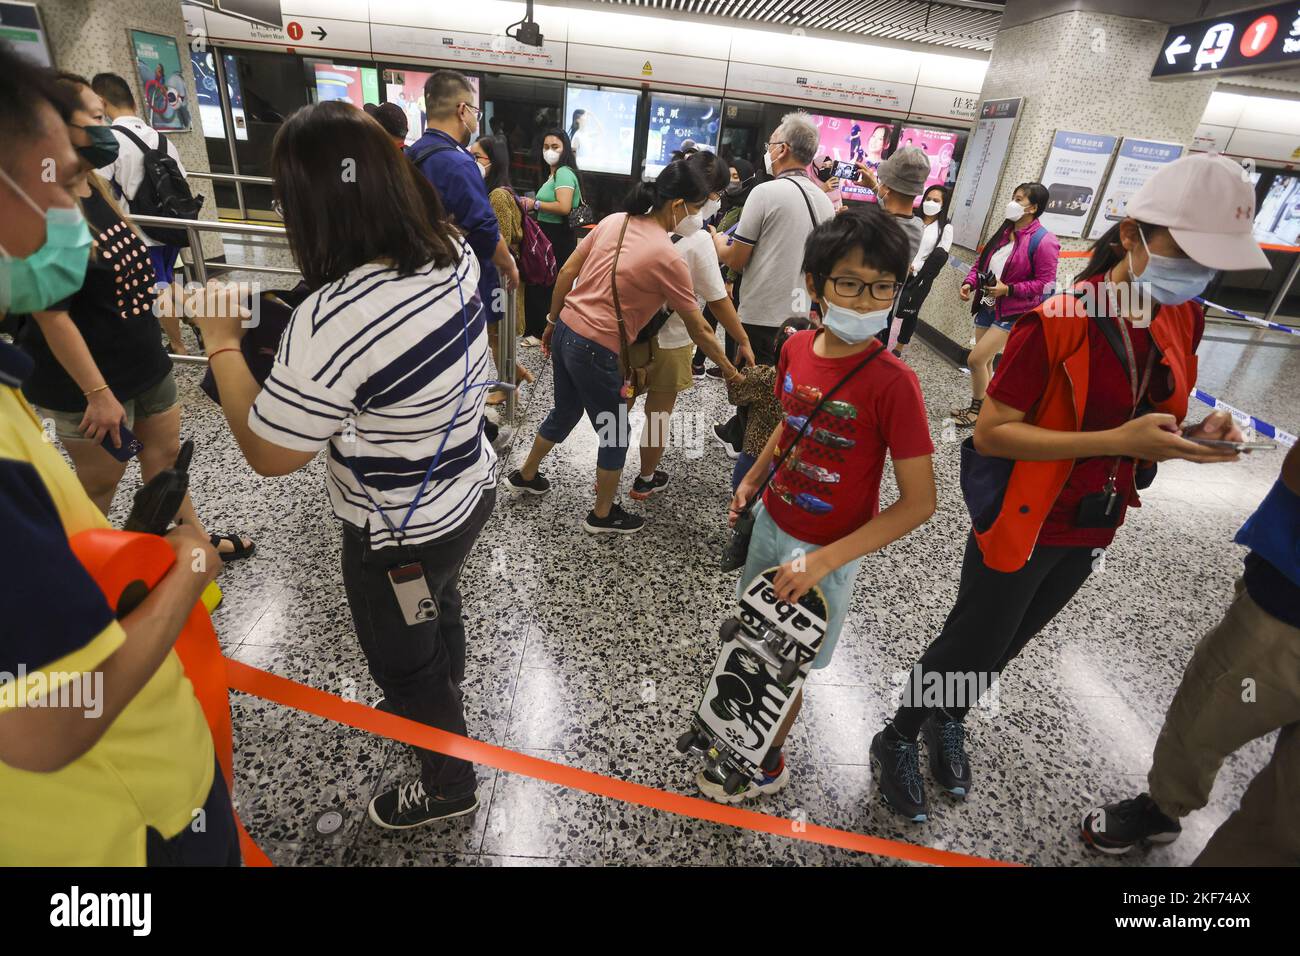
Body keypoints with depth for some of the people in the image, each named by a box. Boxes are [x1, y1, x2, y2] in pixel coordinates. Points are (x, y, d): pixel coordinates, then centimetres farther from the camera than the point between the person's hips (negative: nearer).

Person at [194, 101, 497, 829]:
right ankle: (445, 707, 62)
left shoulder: (335, 317, -33)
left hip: (401, 536, -7)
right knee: (440, 611, 32)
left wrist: (222, 345, -10)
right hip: (471, 490, 8)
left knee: (403, 665, 19)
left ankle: (450, 784, 44)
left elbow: (267, 453, -20)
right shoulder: (456, 252, -10)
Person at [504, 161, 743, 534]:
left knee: (565, 412, 29)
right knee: (615, 434, 12)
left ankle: (526, 474, 49)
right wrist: (731, 373, 3)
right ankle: (603, 515, 30)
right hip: (596, 351, -8)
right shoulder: (669, 258, -15)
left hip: (566, 331, 8)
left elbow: (567, 272, 6)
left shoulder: (614, 221, 4)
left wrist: (552, 322, 18)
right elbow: (698, 330, -9)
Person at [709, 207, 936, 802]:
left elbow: (919, 502, -23)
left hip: (824, 551, -6)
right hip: (772, 523, 6)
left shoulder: (891, 383, -25)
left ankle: (766, 765, 43)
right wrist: (753, 480, 4)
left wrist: (824, 559, -27)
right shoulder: (797, 348, -7)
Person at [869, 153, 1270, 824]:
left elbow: (1155, 416, 13)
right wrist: (1118, 442, -29)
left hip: (1092, 527, 7)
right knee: (972, 646, 8)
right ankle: (897, 741, 33)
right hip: (1022, 523, -7)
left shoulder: (1181, 319, 0)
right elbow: (990, 433, -23)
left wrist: (1194, 433, -9)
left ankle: (947, 721, 49)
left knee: (1003, 644, 23)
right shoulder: (1057, 321, -22)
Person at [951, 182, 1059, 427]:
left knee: (975, 360, -11)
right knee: (984, 362, 14)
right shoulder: (1002, 231, 7)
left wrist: (1008, 289, -23)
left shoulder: (1043, 241, -16)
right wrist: (969, 283, -5)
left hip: (1013, 313, -7)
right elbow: (981, 261, 13)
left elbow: (1045, 283, -15)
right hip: (987, 306, 7)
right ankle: (977, 407, 27)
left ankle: (978, 410, 8)